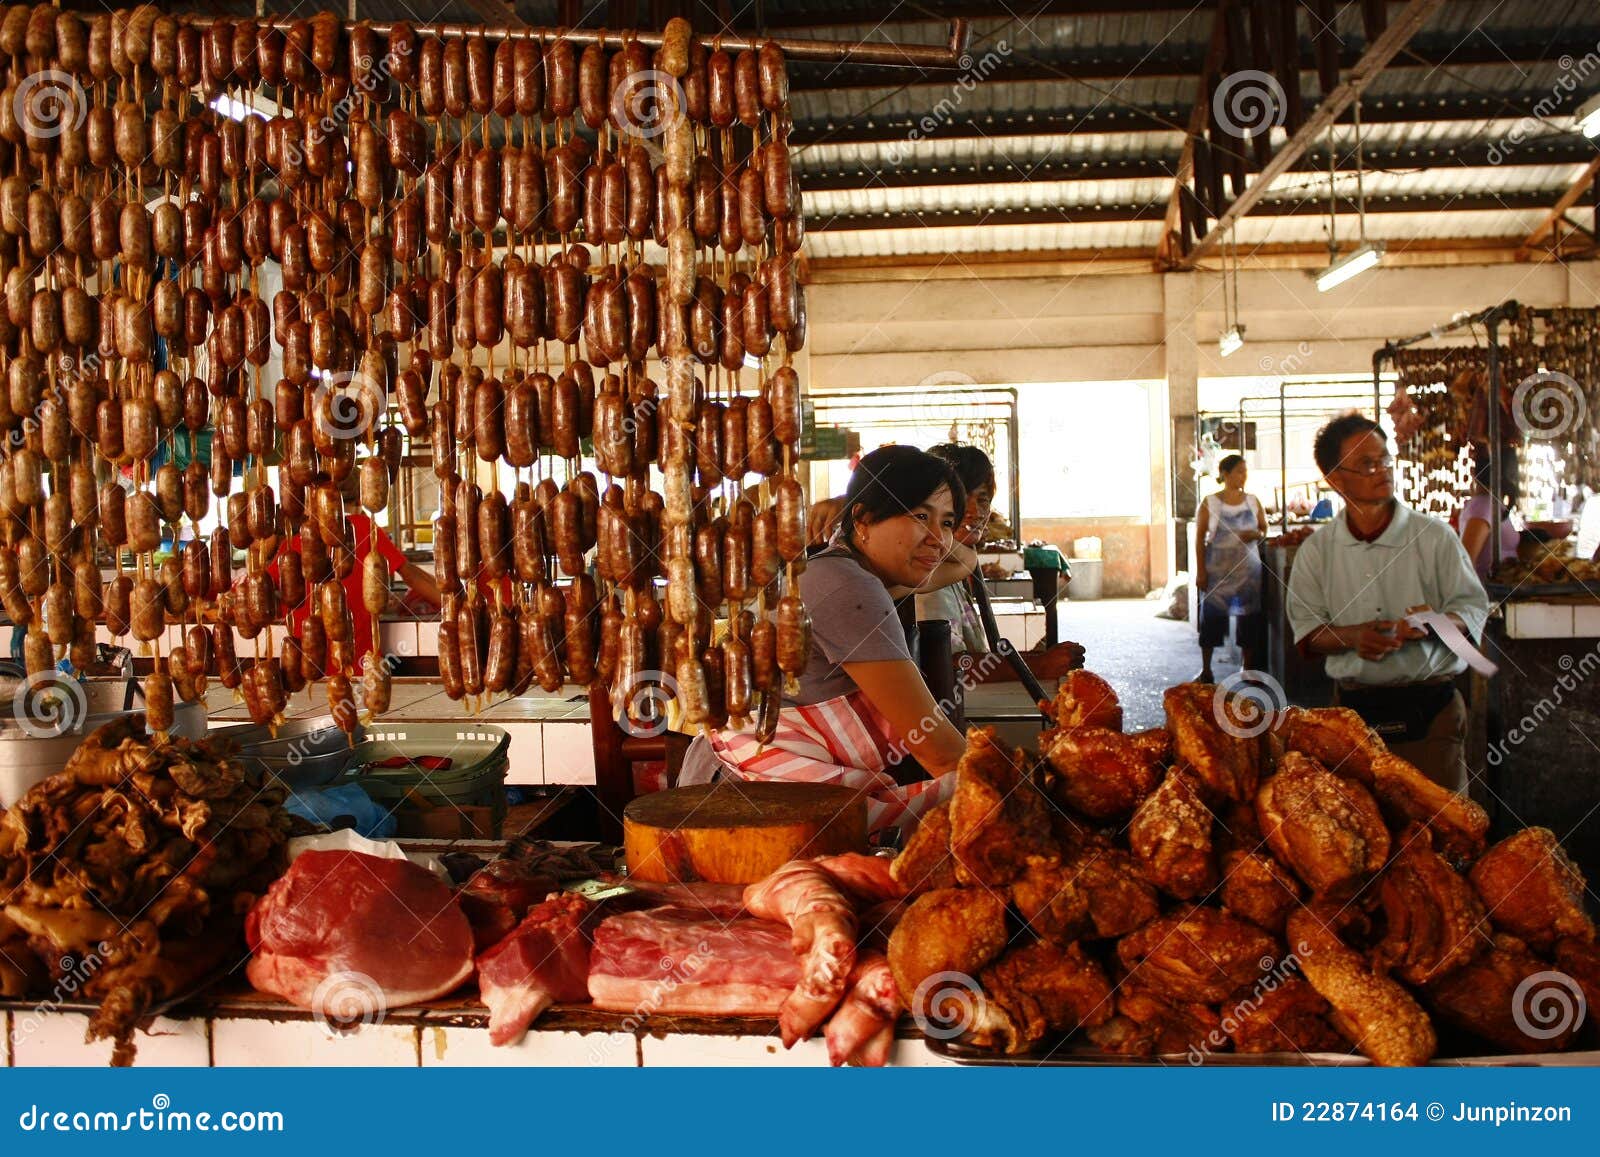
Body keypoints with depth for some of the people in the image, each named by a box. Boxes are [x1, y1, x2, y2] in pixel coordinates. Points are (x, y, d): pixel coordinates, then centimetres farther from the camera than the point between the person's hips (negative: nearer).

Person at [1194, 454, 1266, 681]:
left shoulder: (1252, 502, 5)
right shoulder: (1210, 503, -4)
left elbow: (1264, 528, 14)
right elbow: (1200, 538, -4)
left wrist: (1255, 534, -11)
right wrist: (1200, 571, -9)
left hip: (1247, 568, 3)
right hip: (1217, 569, -3)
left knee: (1250, 617, 3)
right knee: (1212, 615, -2)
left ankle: (1249, 668, 15)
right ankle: (1206, 670, 9)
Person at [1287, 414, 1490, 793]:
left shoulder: (1434, 537, 1)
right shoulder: (1316, 551, 6)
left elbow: (1473, 606, 2)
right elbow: (1306, 629, 5)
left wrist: (1433, 625, -19)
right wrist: (1352, 636, -14)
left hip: (1429, 707, -1)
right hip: (1353, 709, 1)